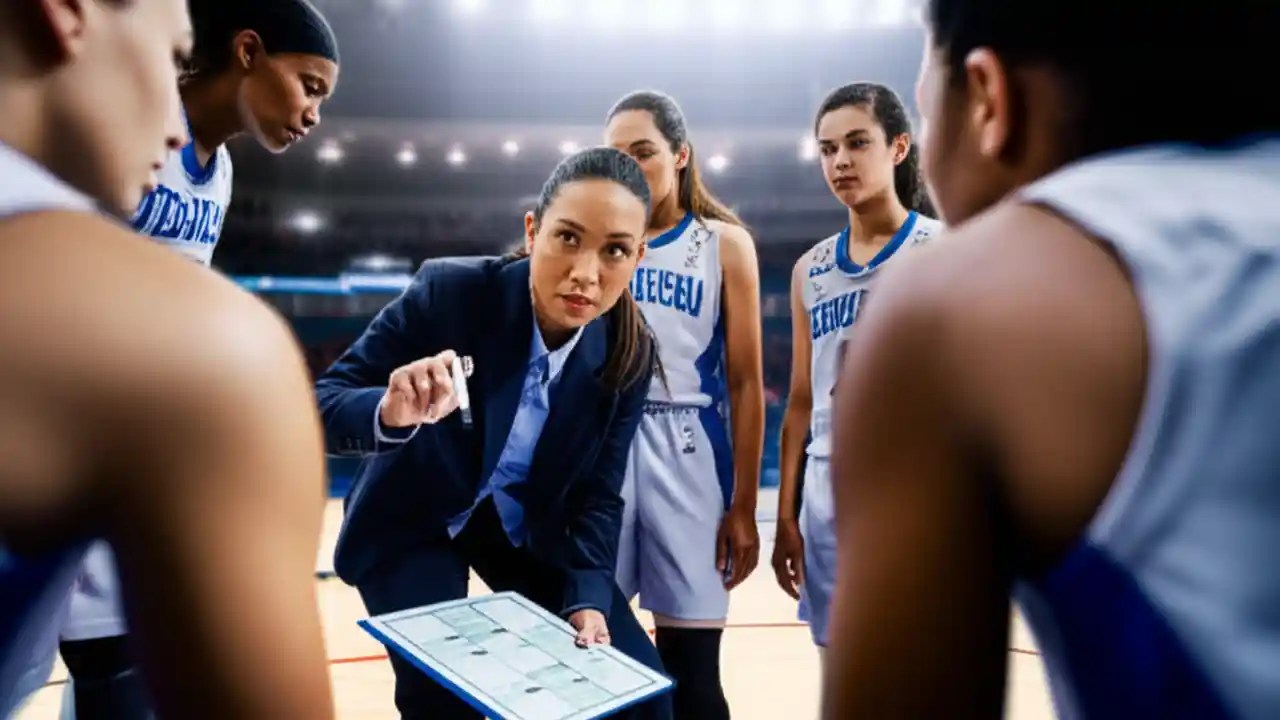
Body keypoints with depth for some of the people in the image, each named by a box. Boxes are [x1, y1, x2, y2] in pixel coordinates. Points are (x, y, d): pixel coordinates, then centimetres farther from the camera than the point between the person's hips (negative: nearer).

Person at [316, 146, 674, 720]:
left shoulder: (628, 355, -17)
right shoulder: (449, 291, -26)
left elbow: (597, 497, -9)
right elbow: (321, 405, -23)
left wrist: (587, 601, -22)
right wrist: (389, 413, -44)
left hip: (529, 531, 3)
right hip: (413, 523, -2)